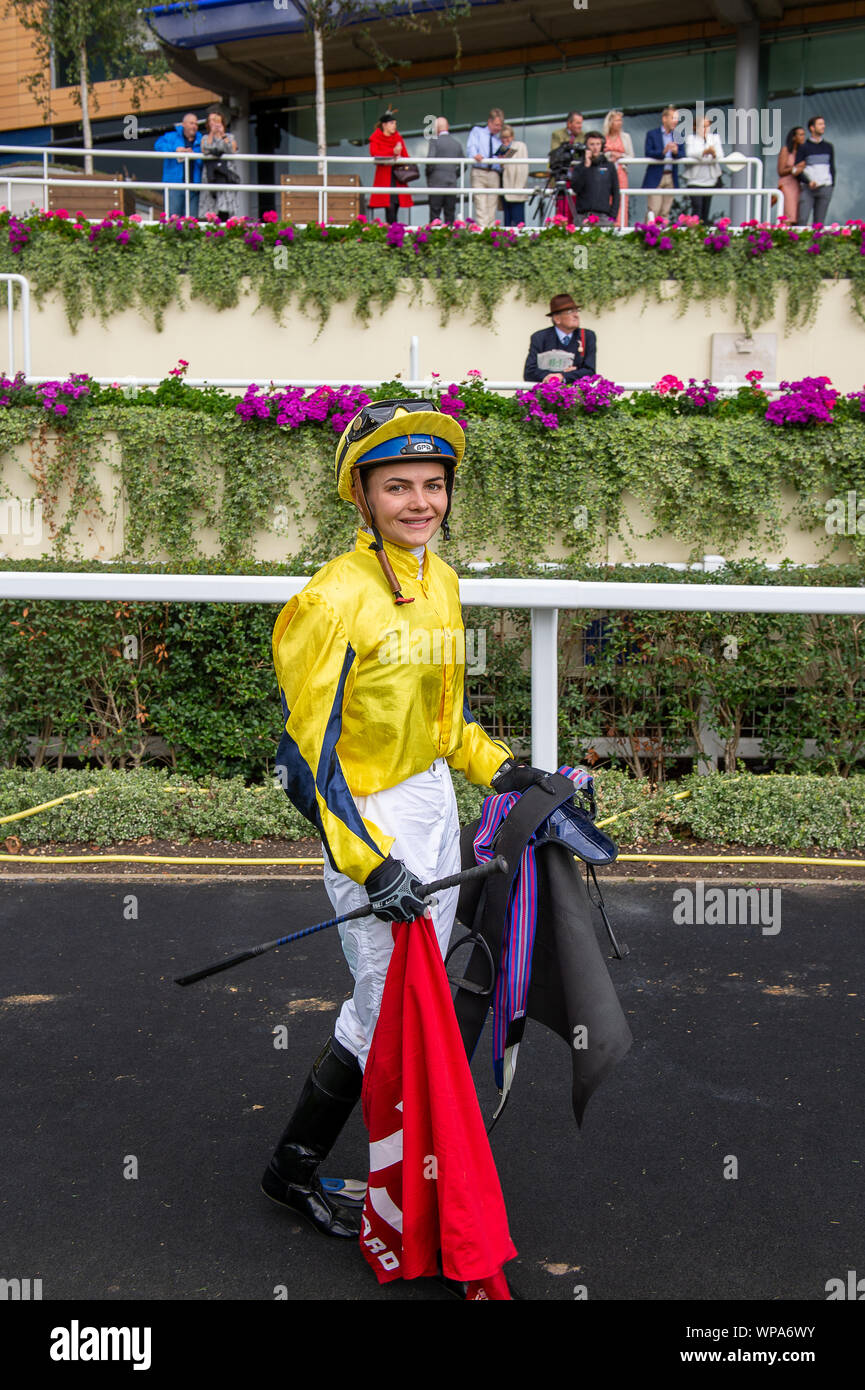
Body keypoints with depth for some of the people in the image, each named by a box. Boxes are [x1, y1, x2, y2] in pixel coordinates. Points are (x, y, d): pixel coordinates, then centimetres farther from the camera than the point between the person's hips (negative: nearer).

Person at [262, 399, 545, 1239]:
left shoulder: (440, 581, 6)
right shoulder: (336, 600, -20)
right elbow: (307, 751, -20)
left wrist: (495, 767, 10)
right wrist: (369, 861, -23)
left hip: (434, 806, 8)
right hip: (369, 822, -8)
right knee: (388, 1014, 1)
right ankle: (293, 1168, 22)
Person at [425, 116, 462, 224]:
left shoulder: (435, 141, -5)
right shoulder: (457, 144, 10)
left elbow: (430, 159, -15)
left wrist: (428, 173, 0)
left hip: (437, 183, -4)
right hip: (452, 184, 4)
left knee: (435, 214, -5)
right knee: (450, 214, 5)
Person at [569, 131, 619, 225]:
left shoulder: (609, 166, 12)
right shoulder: (579, 167, 10)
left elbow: (615, 193, 12)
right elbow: (575, 188, -5)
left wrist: (613, 215, 0)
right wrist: (586, 166, -7)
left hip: (604, 216, 1)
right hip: (582, 216, -1)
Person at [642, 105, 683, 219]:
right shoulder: (651, 134, 2)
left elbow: (682, 155, 4)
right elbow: (648, 153, -10)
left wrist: (676, 152, -19)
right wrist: (663, 151, -25)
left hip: (671, 178, 4)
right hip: (655, 178, -4)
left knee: (665, 212, 4)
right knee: (654, 210, -11)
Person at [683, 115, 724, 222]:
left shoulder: (714, 137, 14)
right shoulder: (690, 137, 4)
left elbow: (720, 155, 1)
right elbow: (689, 153, -13)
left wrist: (714, 154, -24)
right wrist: (705, 152, -29)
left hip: (710, 179, 4)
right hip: (694, 180, -4)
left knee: (706, 209, 4)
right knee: (697, 207, -16)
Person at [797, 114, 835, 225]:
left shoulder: (828, 147, 15)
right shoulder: (803, 147, 3)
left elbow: (832, 167, 19)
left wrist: (832, 185, 8)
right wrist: (808, 182, -17)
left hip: (825, 188, 3)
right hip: (807, 188, -3)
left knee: (819, 221, 0)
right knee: (802, 219, -14)